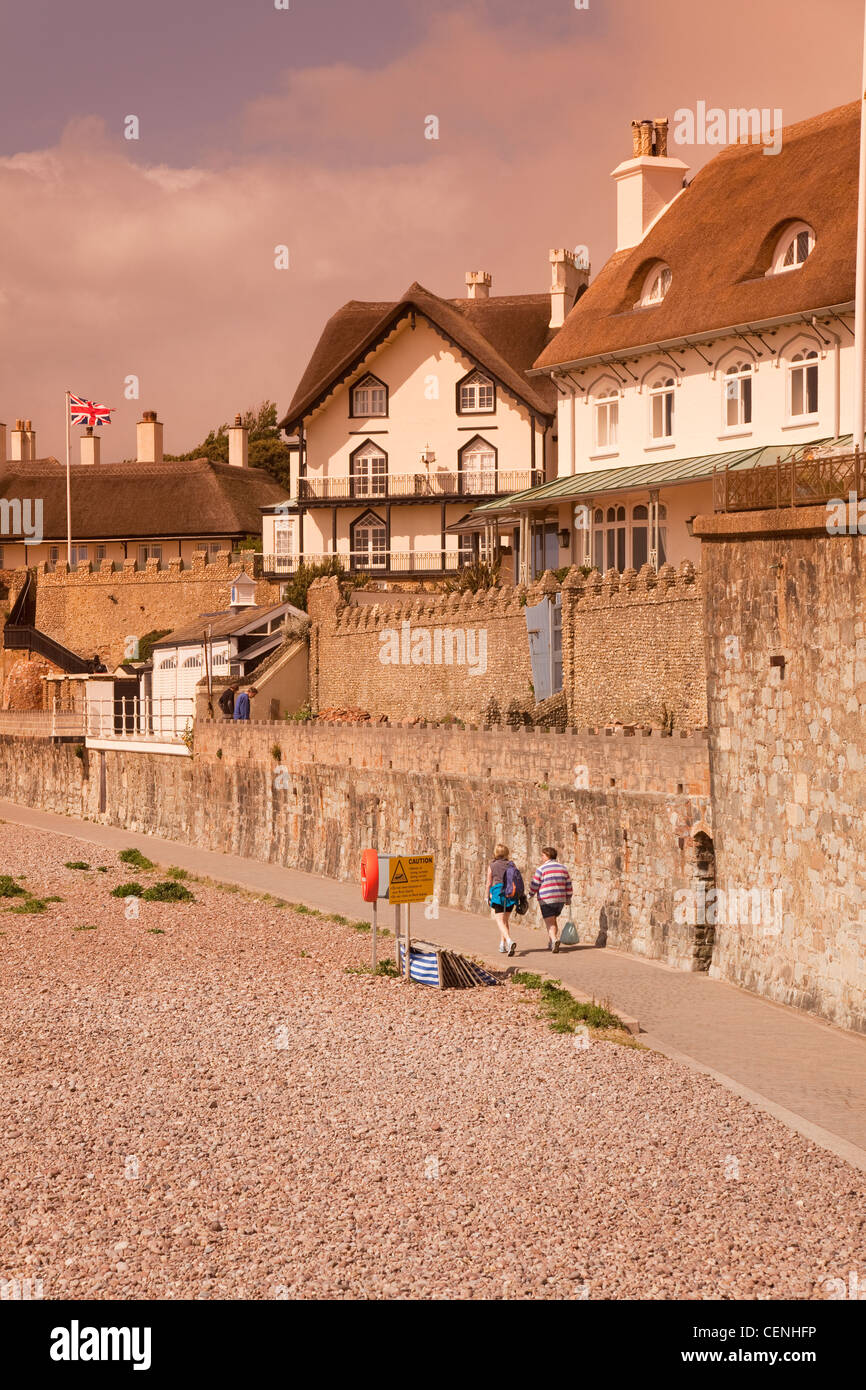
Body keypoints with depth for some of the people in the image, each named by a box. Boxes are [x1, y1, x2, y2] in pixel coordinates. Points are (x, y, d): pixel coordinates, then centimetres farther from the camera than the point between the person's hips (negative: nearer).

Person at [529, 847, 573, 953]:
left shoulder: (541, 869, -9)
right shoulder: (563, 868, 7)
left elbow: (534, 885, -4)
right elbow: (568, 886, 9)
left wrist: (531, 895, 14)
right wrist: (568, 898, 20)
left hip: (546, 901, -5)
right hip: (560, 900, 5)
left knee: (550, 923, -3)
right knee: (553, 919, 22)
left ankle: (554, 940, -27)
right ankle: (550, 943, 23)